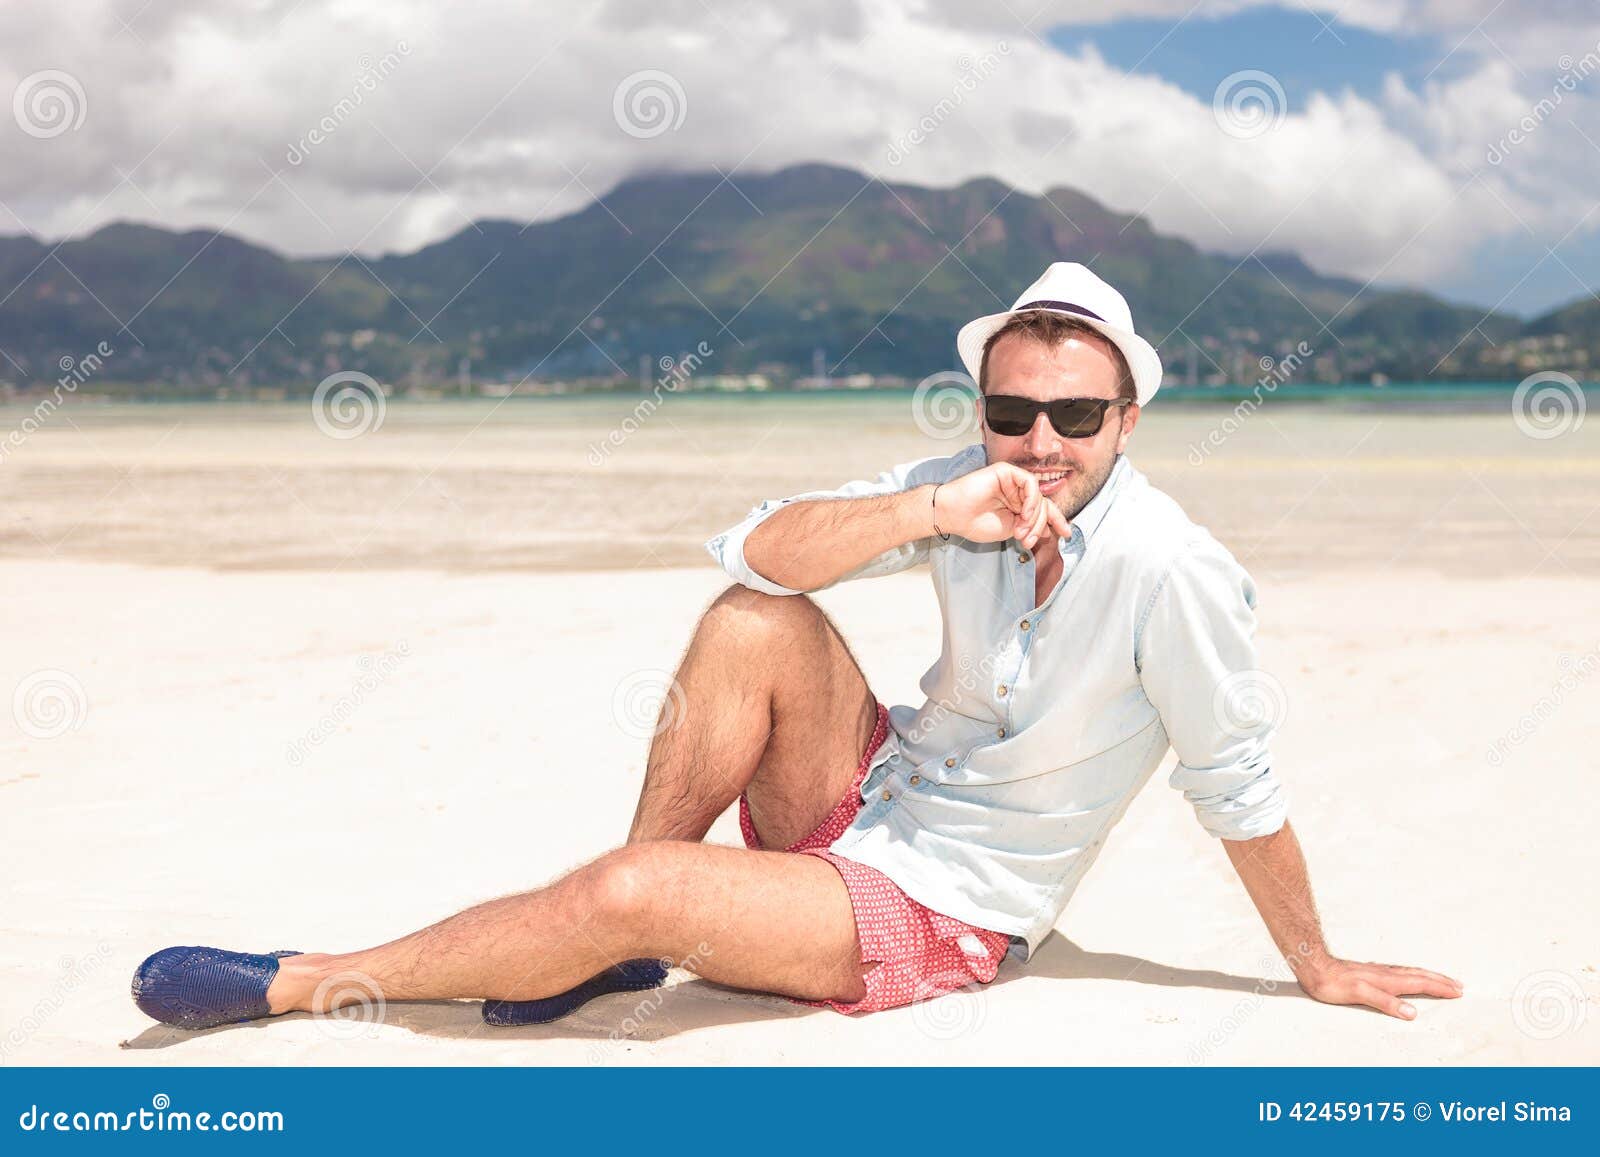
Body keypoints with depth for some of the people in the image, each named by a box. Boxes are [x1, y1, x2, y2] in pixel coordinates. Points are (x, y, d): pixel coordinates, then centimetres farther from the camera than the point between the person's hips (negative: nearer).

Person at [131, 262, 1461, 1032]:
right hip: (865, 797, 5)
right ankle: (617, 946, -5)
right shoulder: (969, 490, -6)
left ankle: (306, 983, -2)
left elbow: (1239, 789, -12)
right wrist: (930, 512, -30)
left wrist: (1317, 968, -3)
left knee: (629, 894, -24)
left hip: (938, 917, -5)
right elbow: (756, 549, -15)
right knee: (754, 622, -21)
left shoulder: (1167, 570, -22)